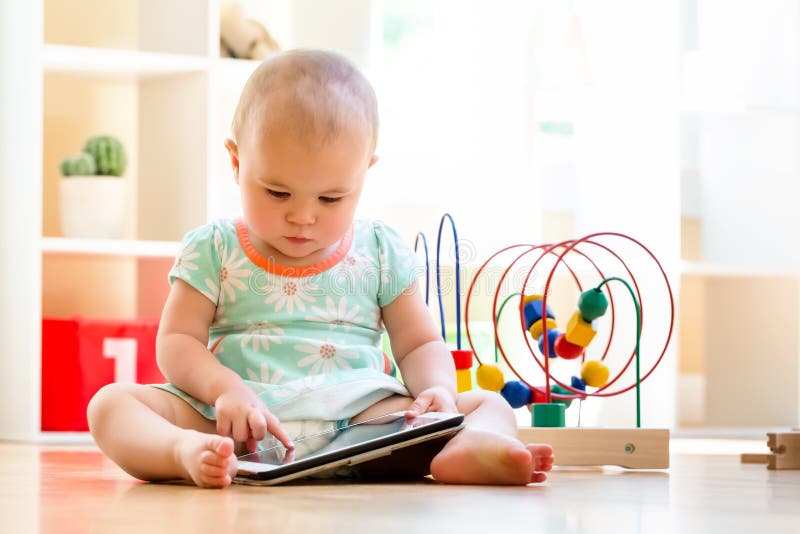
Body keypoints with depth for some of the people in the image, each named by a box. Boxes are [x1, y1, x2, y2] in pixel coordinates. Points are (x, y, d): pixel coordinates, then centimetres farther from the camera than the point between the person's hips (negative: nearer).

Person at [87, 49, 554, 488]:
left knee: (488, 405, -18)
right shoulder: (213, 253, 9)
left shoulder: (380, 254, 11)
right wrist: (223, 388, -18)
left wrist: (436, 388, -11)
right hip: (236, 426, -1)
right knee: (112, 403, -22)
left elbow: (419, 344, 13)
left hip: (359, 419, 1)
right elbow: (177, 341, 4)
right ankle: (187, 450, -54)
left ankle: (463, 451, -54)